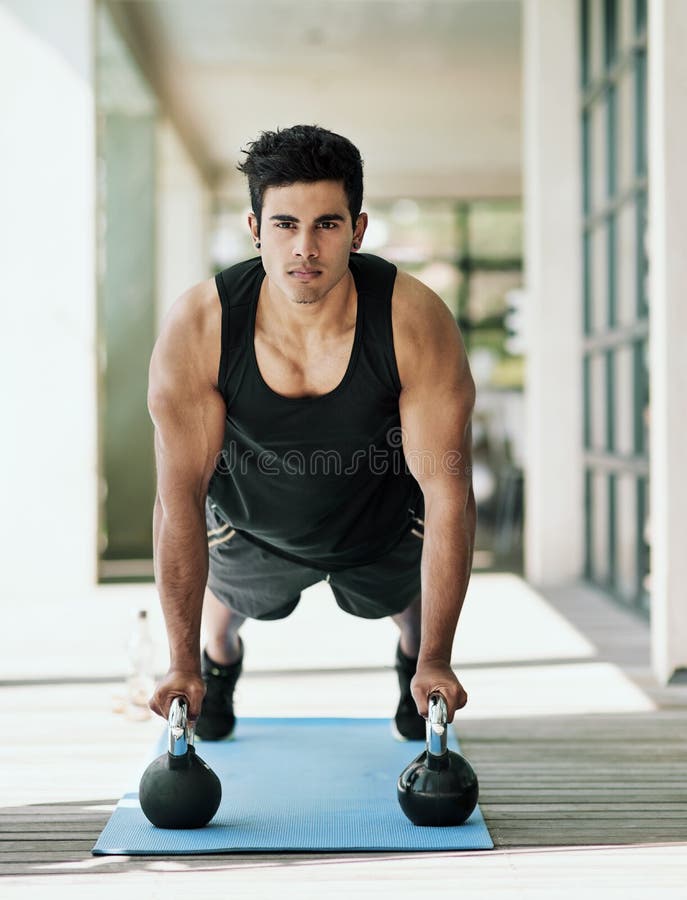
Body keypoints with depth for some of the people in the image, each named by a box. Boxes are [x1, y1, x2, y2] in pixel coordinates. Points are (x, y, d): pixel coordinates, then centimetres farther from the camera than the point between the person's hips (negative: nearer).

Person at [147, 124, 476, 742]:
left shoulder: (417, 325, -36)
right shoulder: (196, 332, -35)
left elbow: (448, 493, -30)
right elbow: (180, 497, -26)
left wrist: (436, 662, -28)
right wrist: (181, 664, -23)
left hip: (383, 528, 0)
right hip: (251, 527, 1)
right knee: (220, 600, 27)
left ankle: (414, 666, 61)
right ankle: (217, 664, 63)